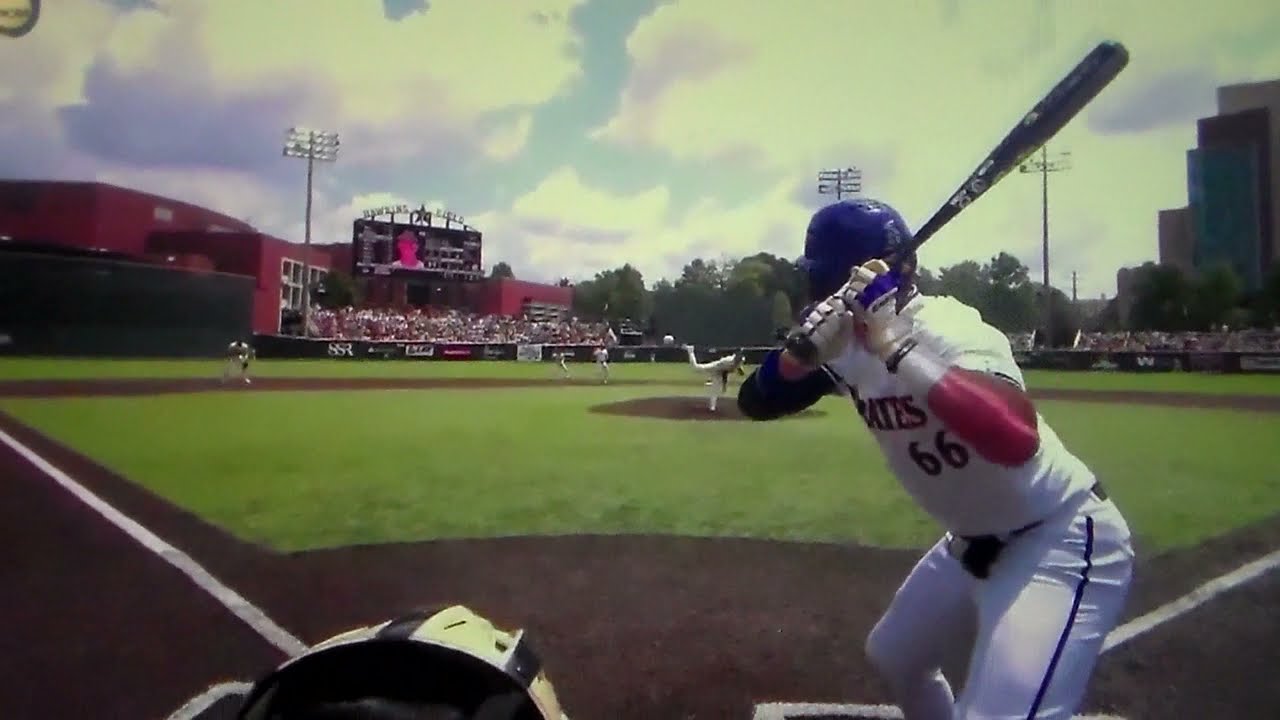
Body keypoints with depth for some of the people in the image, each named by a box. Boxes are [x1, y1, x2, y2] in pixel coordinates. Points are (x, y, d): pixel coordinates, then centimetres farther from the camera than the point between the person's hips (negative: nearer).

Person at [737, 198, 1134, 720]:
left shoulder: (948, 330, -27)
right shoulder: (848, 341, -4)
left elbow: (1018, 441, -45)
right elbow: (755, 401, -8)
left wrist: (897, 349, -47)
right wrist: (803, 351, -27)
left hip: (1062, 540, -9)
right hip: (972, 544, 9)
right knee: (893, 659, 24)